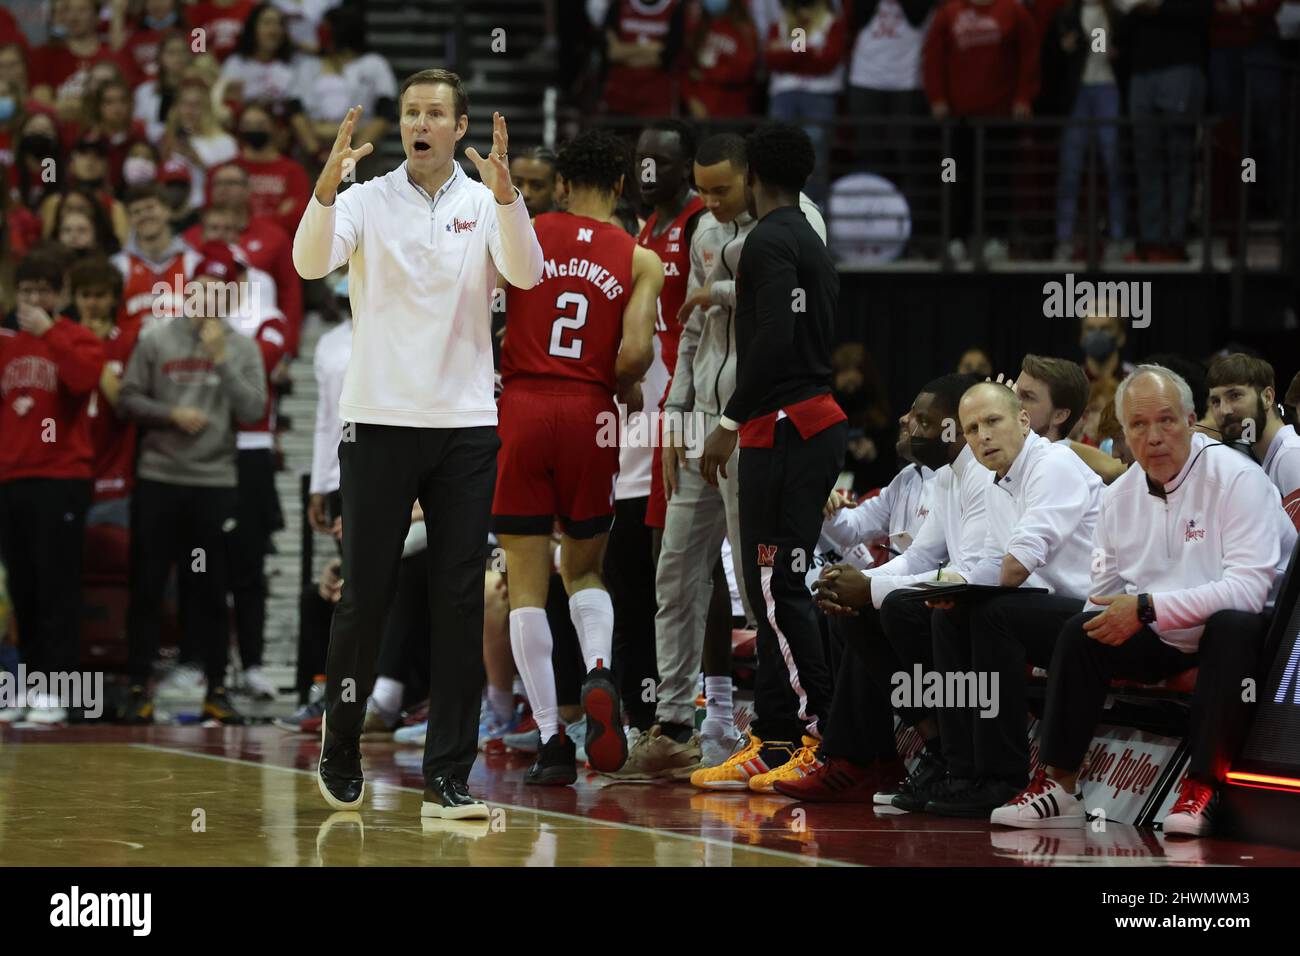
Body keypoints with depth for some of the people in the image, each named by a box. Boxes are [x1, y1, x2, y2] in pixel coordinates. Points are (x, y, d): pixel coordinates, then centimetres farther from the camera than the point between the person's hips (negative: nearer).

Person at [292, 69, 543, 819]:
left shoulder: (486, 203, 4)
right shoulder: (366, 201, 2)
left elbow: (526, 273, -14)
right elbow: (312, 262, -15)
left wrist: (505, 193, -31)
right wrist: (326, 186, -32)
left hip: (465, 427, 1)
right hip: (379, 421, -1)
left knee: (462, 604, -1)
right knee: (365, 596, 2)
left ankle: (448, 778, 3)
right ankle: (340, 757, 20)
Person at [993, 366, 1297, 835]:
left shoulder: (1236, 479, -17)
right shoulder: (1119, 496, 4)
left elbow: (1247, 588, -28)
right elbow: (1106, 591, 11)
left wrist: (1148, 608, -30)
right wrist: (1112, 618, -13)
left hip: (1233, 635, -6)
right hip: (1162, 640, 6)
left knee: (1233, 624, -36)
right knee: (1080, 632, -13)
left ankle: (1203, 786, -34)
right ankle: (1059, 784, -15)